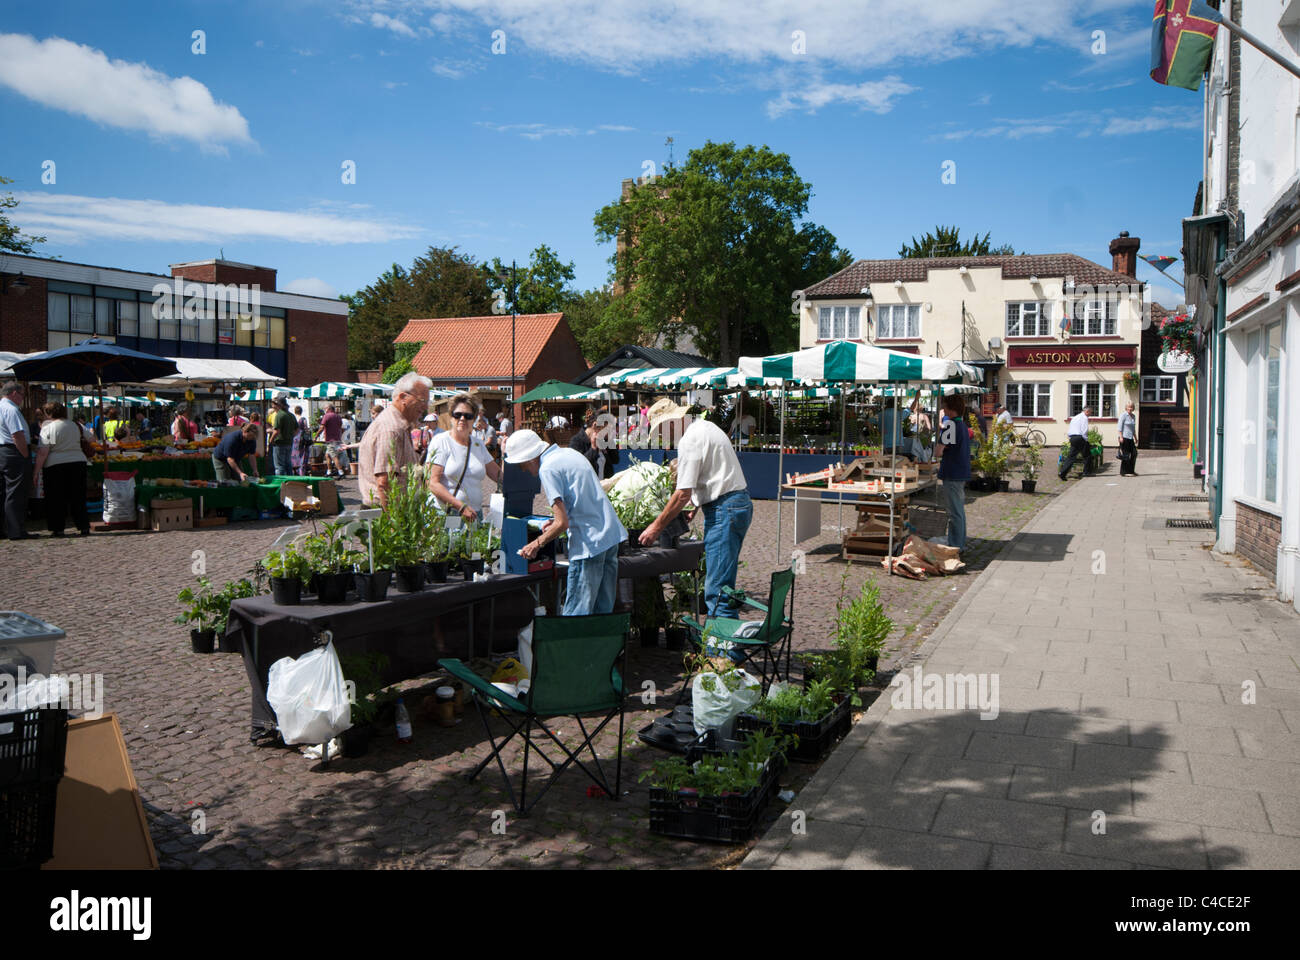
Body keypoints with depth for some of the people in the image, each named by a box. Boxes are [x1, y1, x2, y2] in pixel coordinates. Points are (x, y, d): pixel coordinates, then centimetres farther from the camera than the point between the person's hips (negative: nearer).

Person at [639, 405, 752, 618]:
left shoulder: (689, 441, -15)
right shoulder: (705, 426, 15)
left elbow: (683, 494, -17)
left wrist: (657, 526, -10)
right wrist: (696, 505, 25)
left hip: (723, 510, -10)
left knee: (717, 589, -11)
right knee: (723, 582, 16)